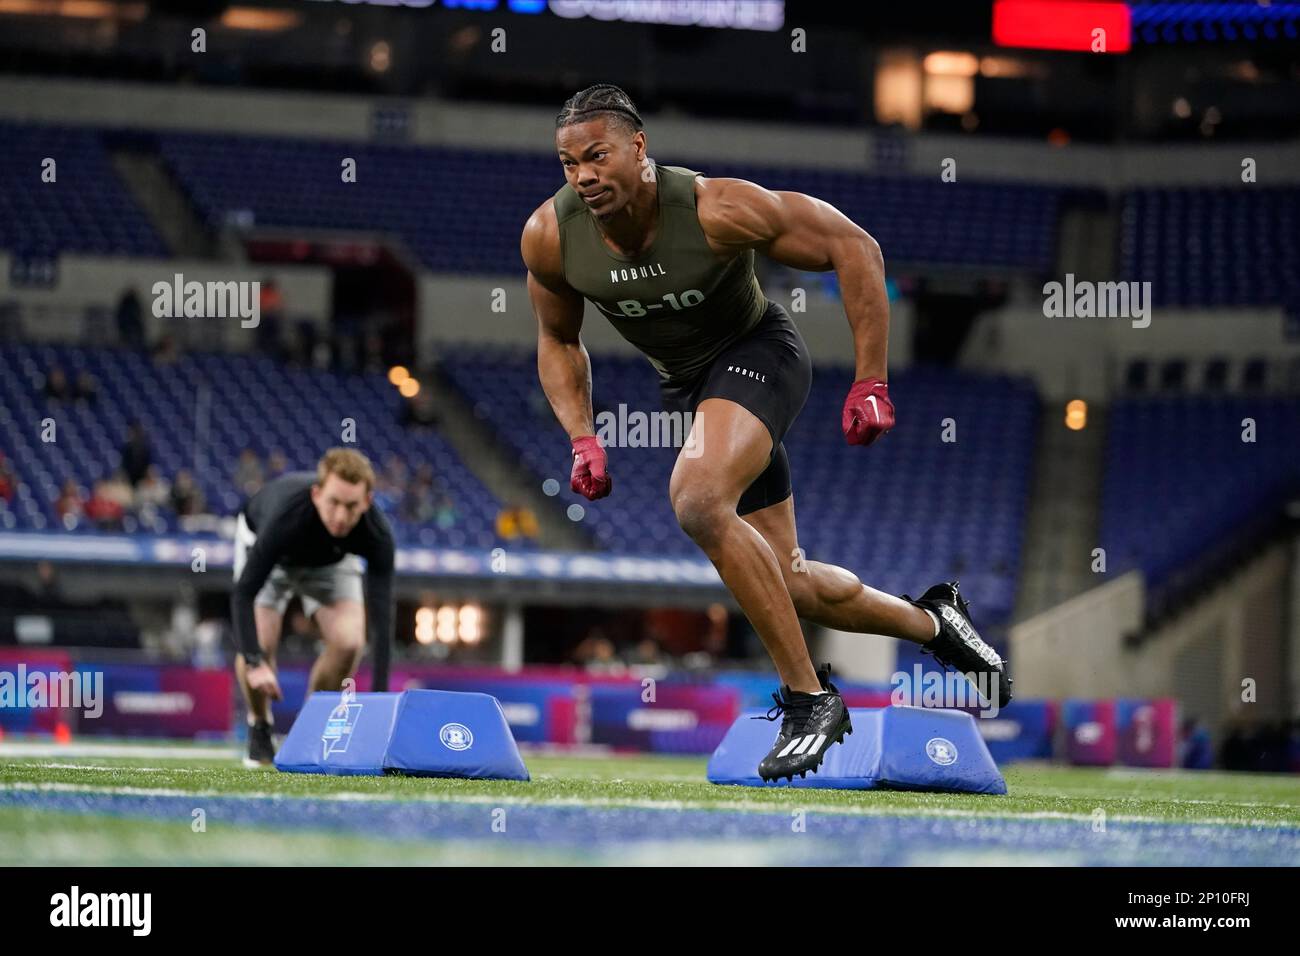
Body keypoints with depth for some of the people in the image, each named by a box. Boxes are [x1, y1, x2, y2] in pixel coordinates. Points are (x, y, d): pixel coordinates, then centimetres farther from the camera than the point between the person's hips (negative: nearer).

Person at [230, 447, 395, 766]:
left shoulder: (377, 534, -38)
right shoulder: (286, 517, -45)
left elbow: (381, 613, -38)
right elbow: (243, 594, -39)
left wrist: (379, 697, -45)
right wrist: (254, 662, -52)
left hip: (331, 558, 2)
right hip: (261, 540, -2)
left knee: (348, 641, -17)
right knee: (259, 642, -21)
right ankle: (259, 731, 7)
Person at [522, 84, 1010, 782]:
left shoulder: (717, 210, -29)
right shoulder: (549, 238, -16)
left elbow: (853, 248, -20)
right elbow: (558, 341, 5)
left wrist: (870, 384, -20)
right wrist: (581, 439, -8)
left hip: (756, 352, -6)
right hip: (683, 384, 6)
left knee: (698, 502, -33)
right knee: (788, 583, 10)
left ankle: (808, 697, -22)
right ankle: (933, 624, 38)